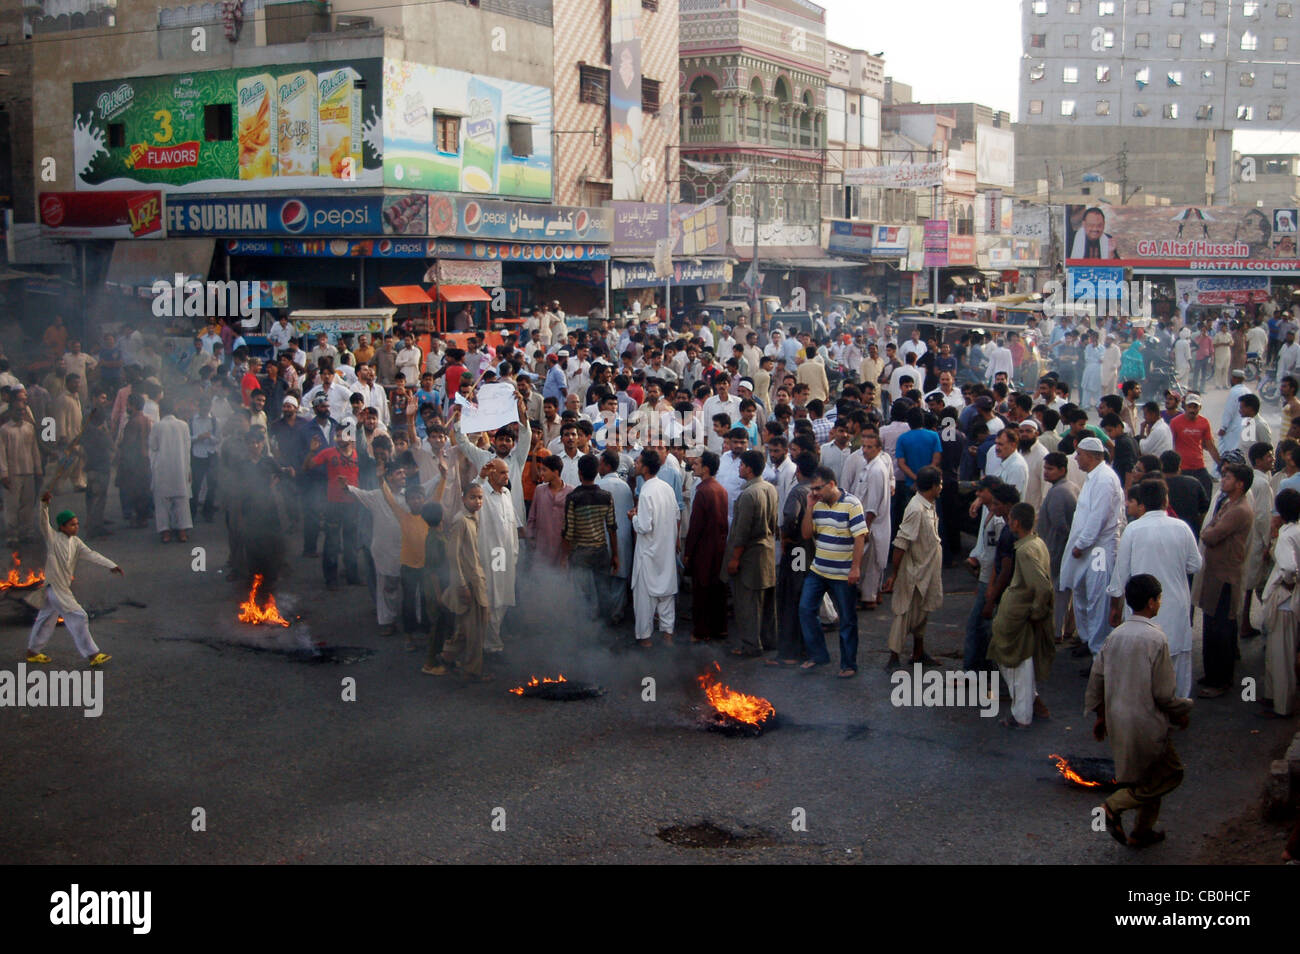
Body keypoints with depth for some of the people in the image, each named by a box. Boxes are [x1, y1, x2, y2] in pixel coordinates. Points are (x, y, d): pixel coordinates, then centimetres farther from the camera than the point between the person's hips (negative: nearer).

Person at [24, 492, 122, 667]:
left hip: (64, 587, 8)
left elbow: (91, 554, 1)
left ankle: (33, 651, 33)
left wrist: (111, 565, -9)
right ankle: (92, 654, -6)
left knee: (47, 618, 19)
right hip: (54, 587, -8)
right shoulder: (52, 537, -10)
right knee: (78, 617, -9)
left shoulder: (75, 542, 8)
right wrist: (44, 504, -42)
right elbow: (44, 523, -25)